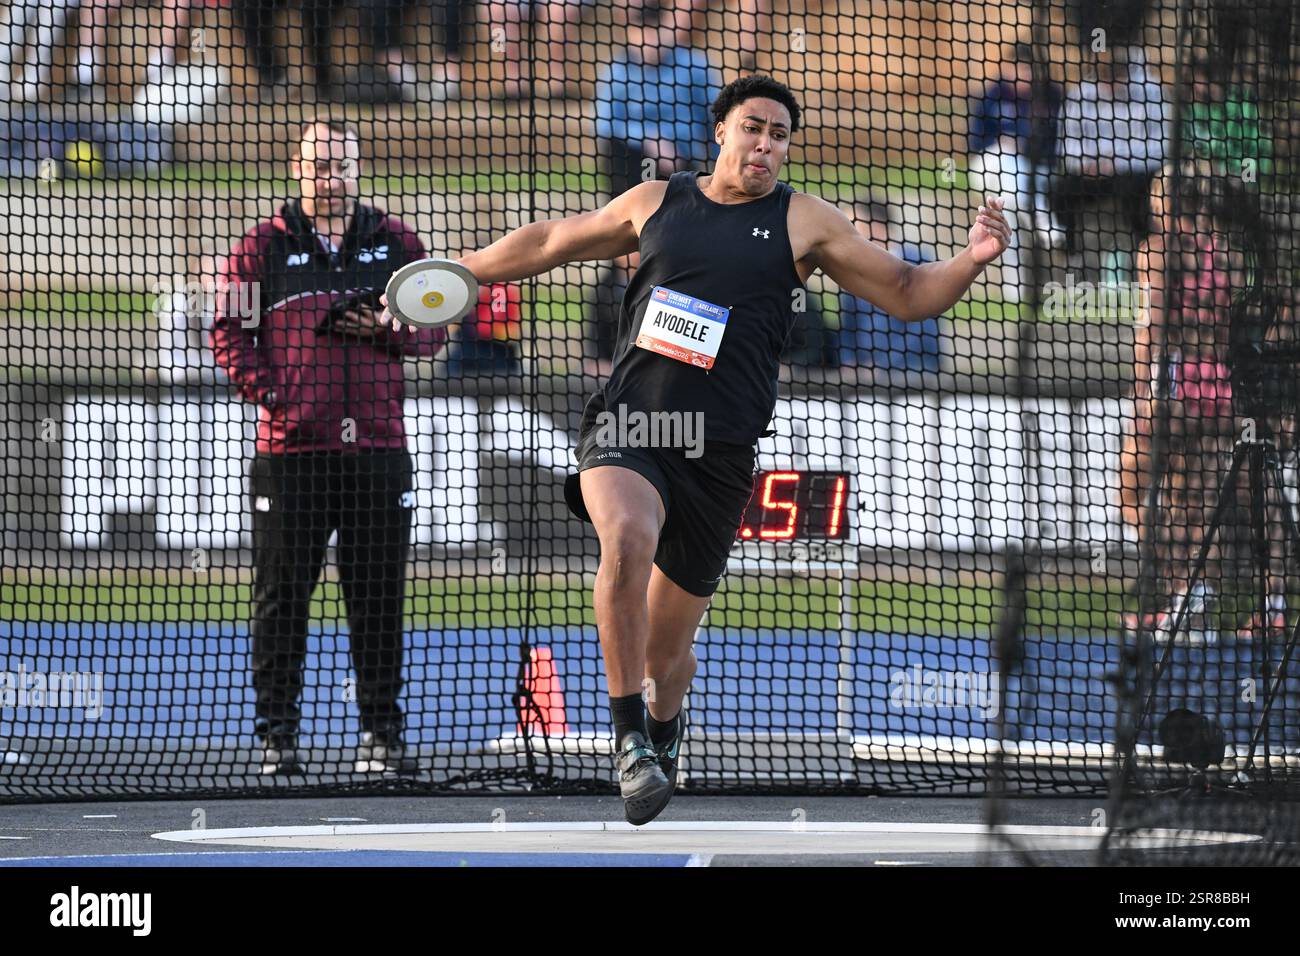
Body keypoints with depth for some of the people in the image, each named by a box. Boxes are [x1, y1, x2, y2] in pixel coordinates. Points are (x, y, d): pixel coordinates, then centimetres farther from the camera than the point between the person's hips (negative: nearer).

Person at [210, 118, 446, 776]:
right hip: (290, 450, -2)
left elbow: (434, 327, 13)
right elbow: (229, 330, 3)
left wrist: (387, 328, -7)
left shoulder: (395, 244, 12)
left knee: (378, 596, 3)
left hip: (376, 448, 2)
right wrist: (268, 392, -11)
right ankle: (277, 734, 7)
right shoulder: (263, 247, 6)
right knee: (281, 595, 0)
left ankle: (381, 732, 10)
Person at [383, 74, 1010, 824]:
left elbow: (907, 294, 7)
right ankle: (630, 737, -25)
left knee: (666, 652, 4)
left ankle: (665, 723, 42)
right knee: (628, 536, -35)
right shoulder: (657, 202, 12)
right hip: (627, 425, 0)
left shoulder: (805, 222, 7)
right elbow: (551, 243, 26)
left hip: (718, 453, 0)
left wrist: (970, 263, -12)